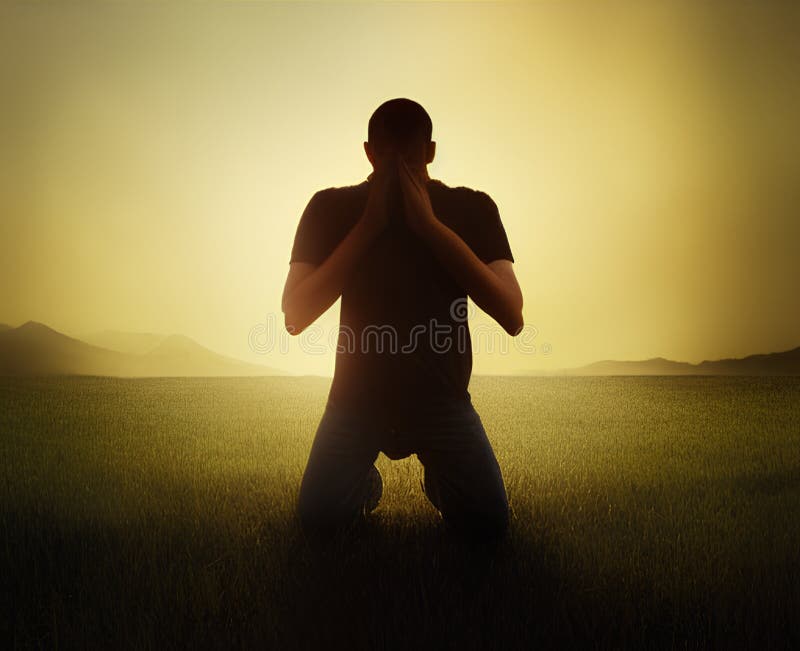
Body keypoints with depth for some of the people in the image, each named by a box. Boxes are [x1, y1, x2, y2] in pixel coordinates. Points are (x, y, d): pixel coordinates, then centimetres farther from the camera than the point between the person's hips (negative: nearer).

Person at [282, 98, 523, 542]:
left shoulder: (472, 208, -5)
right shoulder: (331, 208, -4)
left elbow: (512, 318, -17)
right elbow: (294, 317, -14)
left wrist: (430, 225, -22)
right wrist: (368, 225, -20)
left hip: (441, 395, 0)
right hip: (358, 394, 1)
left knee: (488, 523, -12)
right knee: (318, 518, -14)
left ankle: (439, 481, 22)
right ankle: (366, 484, 21)